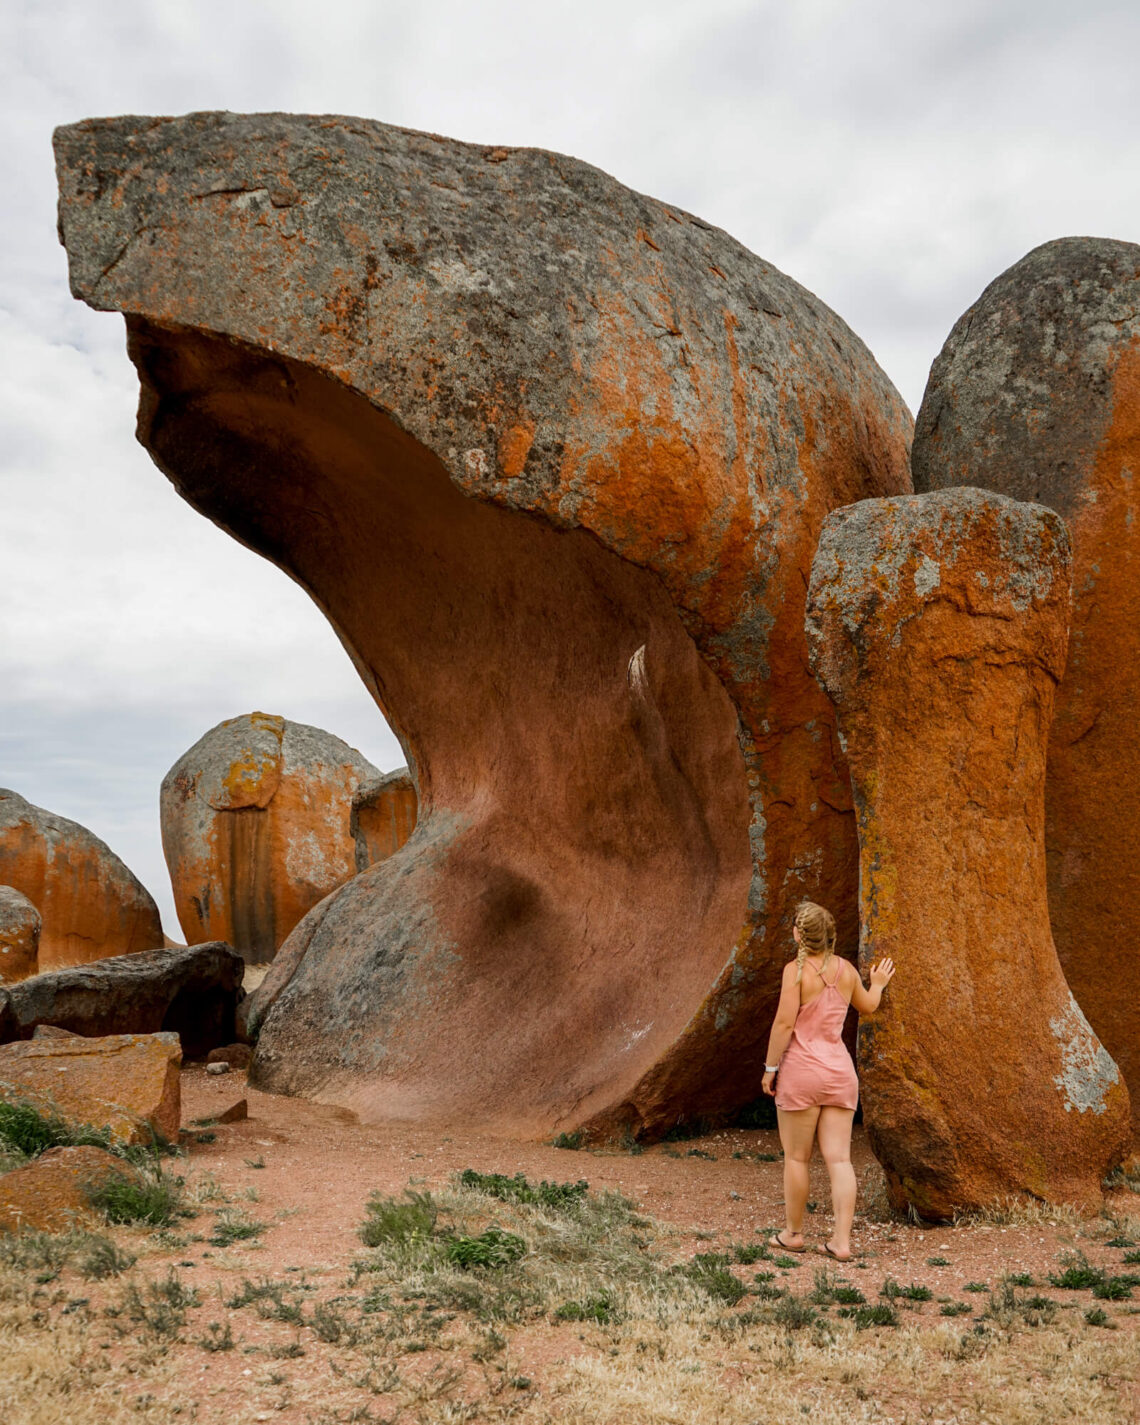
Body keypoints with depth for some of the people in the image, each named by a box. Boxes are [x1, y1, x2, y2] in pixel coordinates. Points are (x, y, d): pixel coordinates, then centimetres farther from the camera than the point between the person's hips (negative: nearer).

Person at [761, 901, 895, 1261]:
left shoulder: (797, 969, -13)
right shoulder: (846, 969, 5)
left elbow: (784, 1022, -16)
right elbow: (867, 1006, 24)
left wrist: (770, 1067, -7)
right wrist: (878, 984, 44)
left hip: (801, 1070, -5)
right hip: (839, 1070, 5)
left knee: (796, 1157, 8)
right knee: (839, 1159, 5)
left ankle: (794, 1233, 19)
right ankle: (841, 1240, 2)